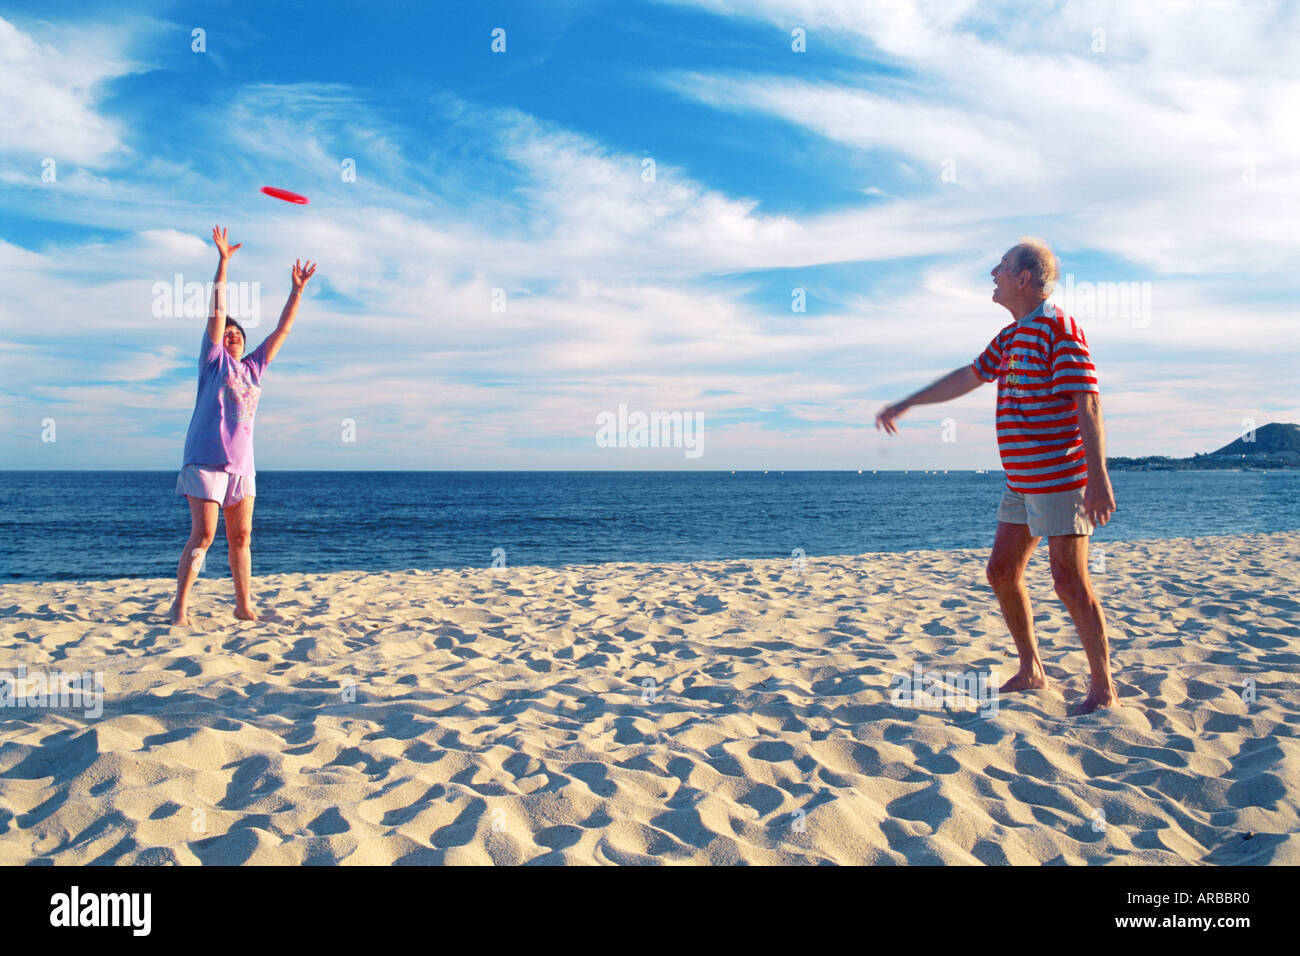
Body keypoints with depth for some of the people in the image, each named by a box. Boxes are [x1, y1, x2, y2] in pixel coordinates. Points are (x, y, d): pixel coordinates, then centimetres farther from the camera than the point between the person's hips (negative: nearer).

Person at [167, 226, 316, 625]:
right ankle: (180, 606, -3)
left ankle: (244, 605, 15)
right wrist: (223, 261, -7)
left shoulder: (254, 367, 15)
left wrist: (297, 289, 17)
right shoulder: (213, 362, 3)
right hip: (206, 461, -5)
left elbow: (282, 330, 18)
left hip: (242, 465, 5)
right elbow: (217, 313, -3)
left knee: (241, 537, 8)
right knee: (202, 535, -9)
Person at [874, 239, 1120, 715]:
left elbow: (1088, 403, -20)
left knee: (1069, 581, -6)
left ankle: (1103, 689, 7)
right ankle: (1031, 669, 24)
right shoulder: (1010, 337, 15)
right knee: (1002, 572, 11)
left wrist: (1098, 477, -26)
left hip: (1059, 479, -9)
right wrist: (905, 404, 31)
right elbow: (966, 377, 27)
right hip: (1022, 483, 9)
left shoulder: (1059, 328, -13)